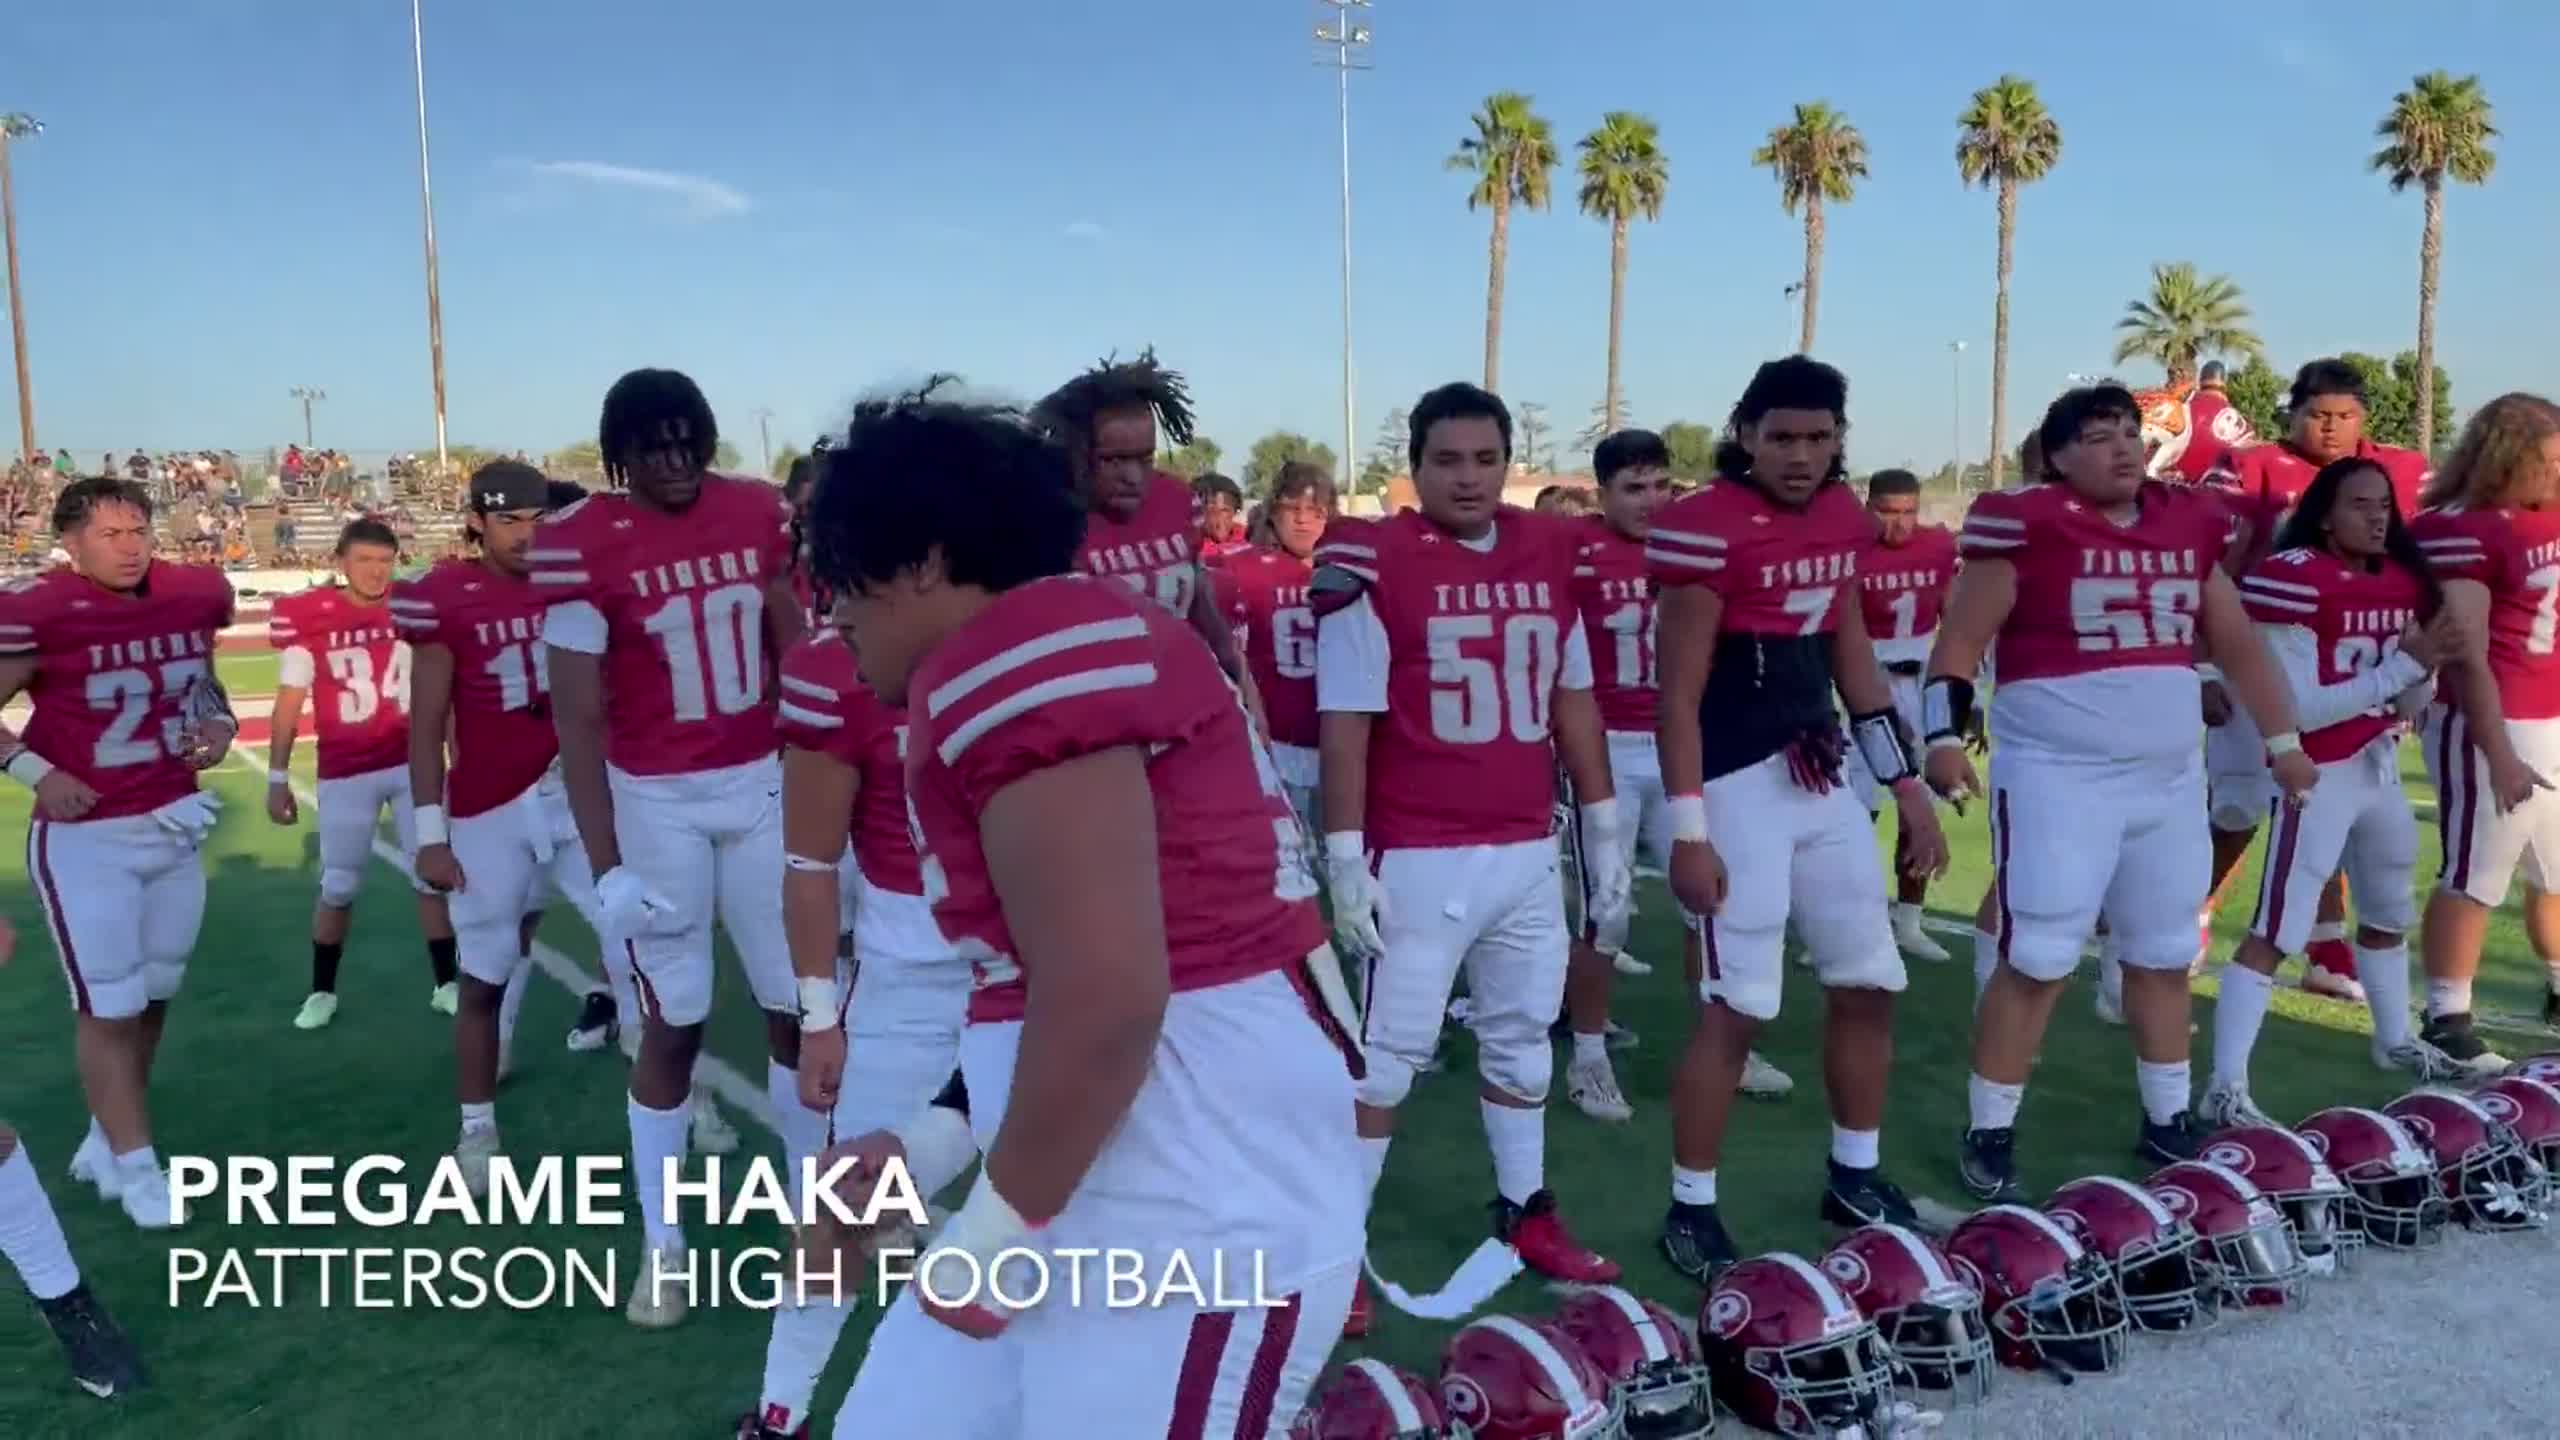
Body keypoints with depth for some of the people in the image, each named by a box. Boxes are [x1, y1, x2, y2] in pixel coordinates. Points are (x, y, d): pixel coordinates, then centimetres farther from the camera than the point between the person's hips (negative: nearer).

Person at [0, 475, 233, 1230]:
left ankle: (104, 1142, 35)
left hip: (174, 825, 6)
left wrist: (219, 722, 0)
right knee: (110, 1009, 0)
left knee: (154, 996, 15)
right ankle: (135, 1167, 15)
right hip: (85, 839, -6)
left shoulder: (194, 598, 0)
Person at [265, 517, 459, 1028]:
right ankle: (322, 991, 26)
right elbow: (289, 703, -2)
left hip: (414, 765, 2)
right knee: (338, 886, 8)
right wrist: (277, 779, -1)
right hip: (345, 773, -2)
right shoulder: (308, 616, -9)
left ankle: (445, 984, 18)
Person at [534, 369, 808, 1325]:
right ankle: (662, 1247, 20)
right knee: (672, 1025, 3)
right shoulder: (581, 545, -13)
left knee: (800, 1004, 10)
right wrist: (604, 861, -14)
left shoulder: (758, 514, 0)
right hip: (657, 803, -3)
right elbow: (577, 716, -11)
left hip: (763, 786, 4)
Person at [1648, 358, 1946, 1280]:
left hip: (1822, 779, 8)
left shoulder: (1843, 517, 10)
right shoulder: (1707, 529, -14)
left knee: (1869, 982, 14)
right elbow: (1679, 695, -14)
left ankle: (1855, 1176, 33)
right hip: (1739, 786, -8)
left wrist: (1908, 787, 18)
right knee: (1736, 1006, -5)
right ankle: (1690, 1211, 10)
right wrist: (1688, 831, -17)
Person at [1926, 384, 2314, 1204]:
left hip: (2169, 776, 7)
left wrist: (2282, 741, 21)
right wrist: (1946, 735, -20)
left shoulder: (2188, 525, 9)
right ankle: (1989, 1134, 8)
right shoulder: (2028, 524, -9)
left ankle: (2168, 1122, 32)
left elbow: (2238, 643, 20)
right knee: (2037, 961, -5)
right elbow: (1961, 640, -9)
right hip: (2057, 776, -6)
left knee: (2165, 956, 16)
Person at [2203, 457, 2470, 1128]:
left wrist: (2428, 663, -9)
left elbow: (2409, 704, 11)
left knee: (2389, 915, 26)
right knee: (2276, 932, -13)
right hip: (2319, 775, -9)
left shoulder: (2405, 582, 6)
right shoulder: (2296, 581, -17)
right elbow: (2301, 709, -21)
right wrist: (2406, 664, -20)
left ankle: (2394, 1041, 49)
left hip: (2382, 768, 9)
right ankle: (2225, 1091, -14)